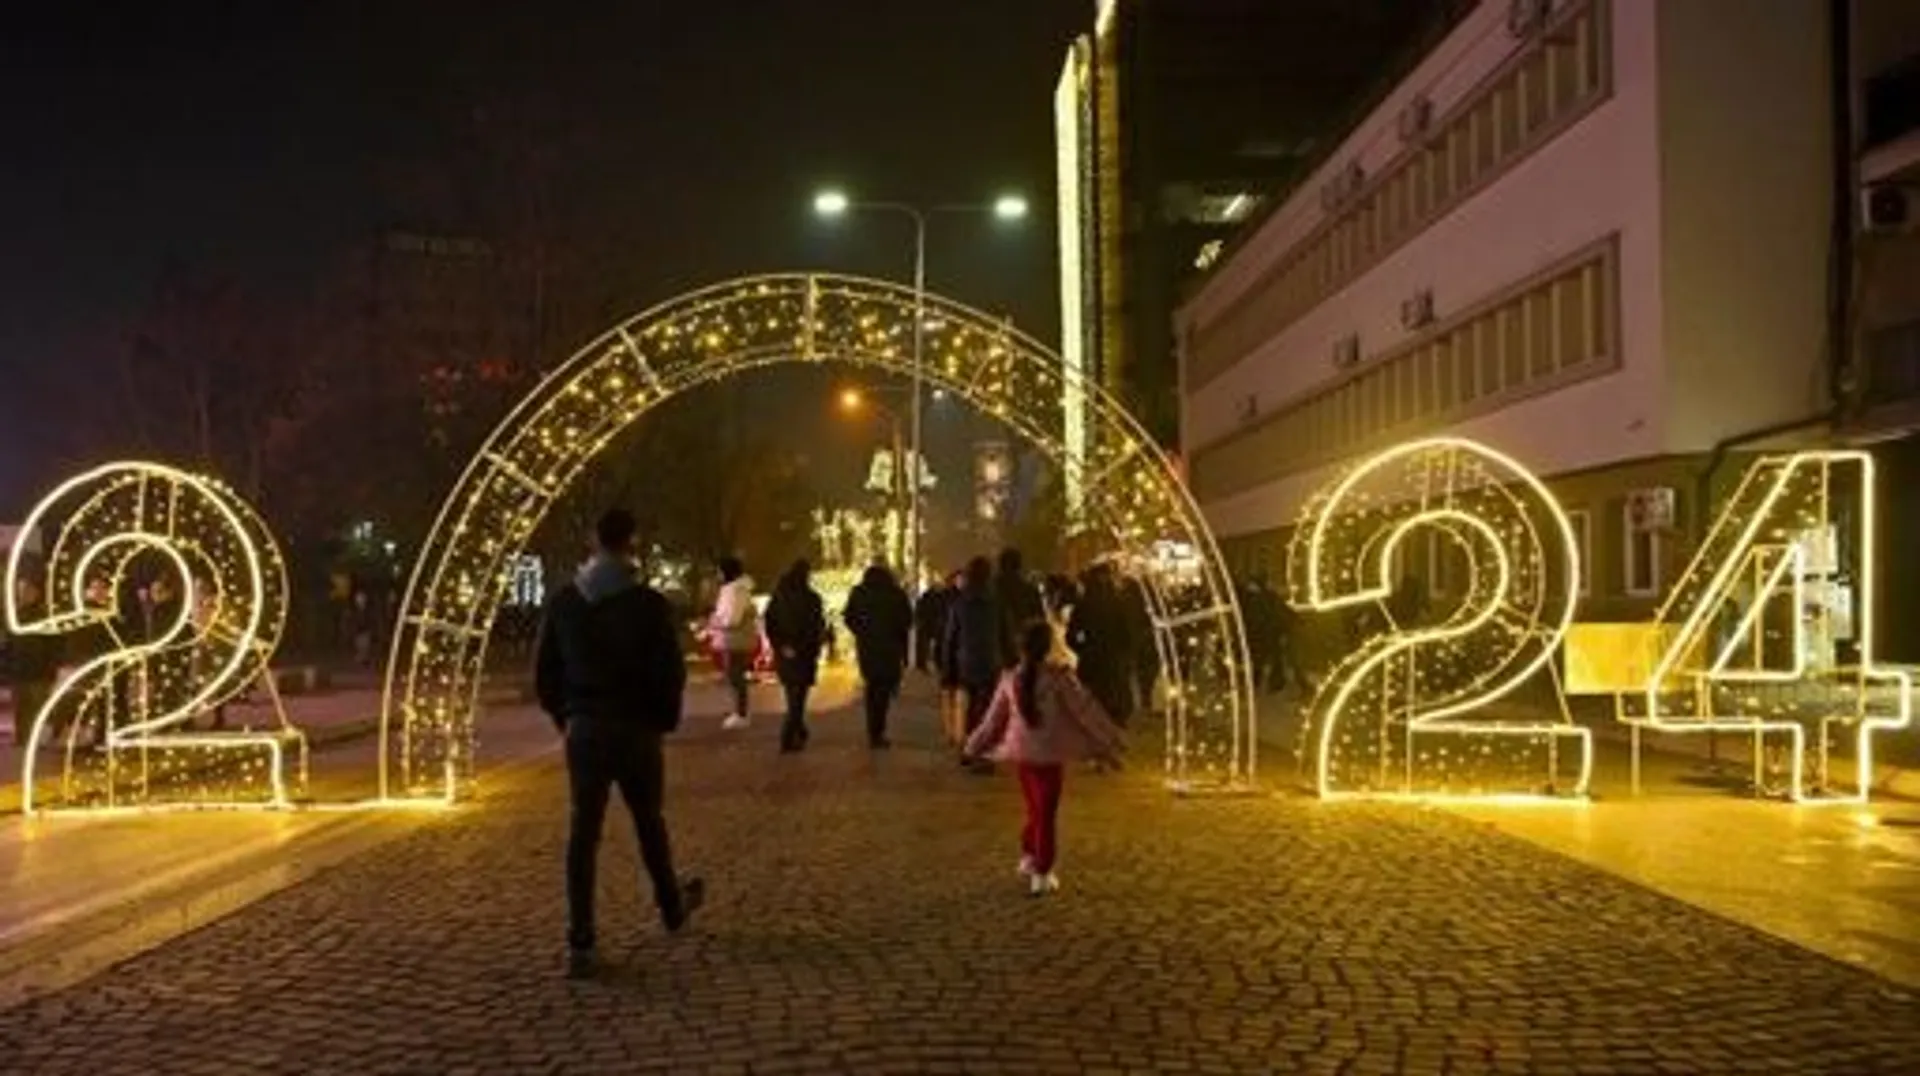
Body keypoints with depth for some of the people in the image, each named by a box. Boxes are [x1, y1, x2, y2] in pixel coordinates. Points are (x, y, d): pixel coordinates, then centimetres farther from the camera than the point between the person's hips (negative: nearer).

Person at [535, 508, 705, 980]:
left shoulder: (562, 602, 2)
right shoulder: (649, 603, -10)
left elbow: (543, 671, 6)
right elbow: (670, 672, -9)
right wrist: (665, 720, 7)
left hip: (583, 729, 2)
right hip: (636, 729, -2)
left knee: (582, 832, 3)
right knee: (649, 824, 16)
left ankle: (579, 945, 0)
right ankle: (672, 908, 36)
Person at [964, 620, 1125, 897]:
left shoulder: (1010, 679, -2)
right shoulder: (1059, 677, -15)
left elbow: (995, 717, 9)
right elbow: (1085, 710, -10)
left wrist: (976, 745, 25)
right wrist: (1109, 743, -3)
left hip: (1022, 753, 4)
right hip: (1050, 754, -4)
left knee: (1034, 810, 21)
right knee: (1047, 814, 5)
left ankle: (1029, 857, 31)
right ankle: (1042, 874, 9)